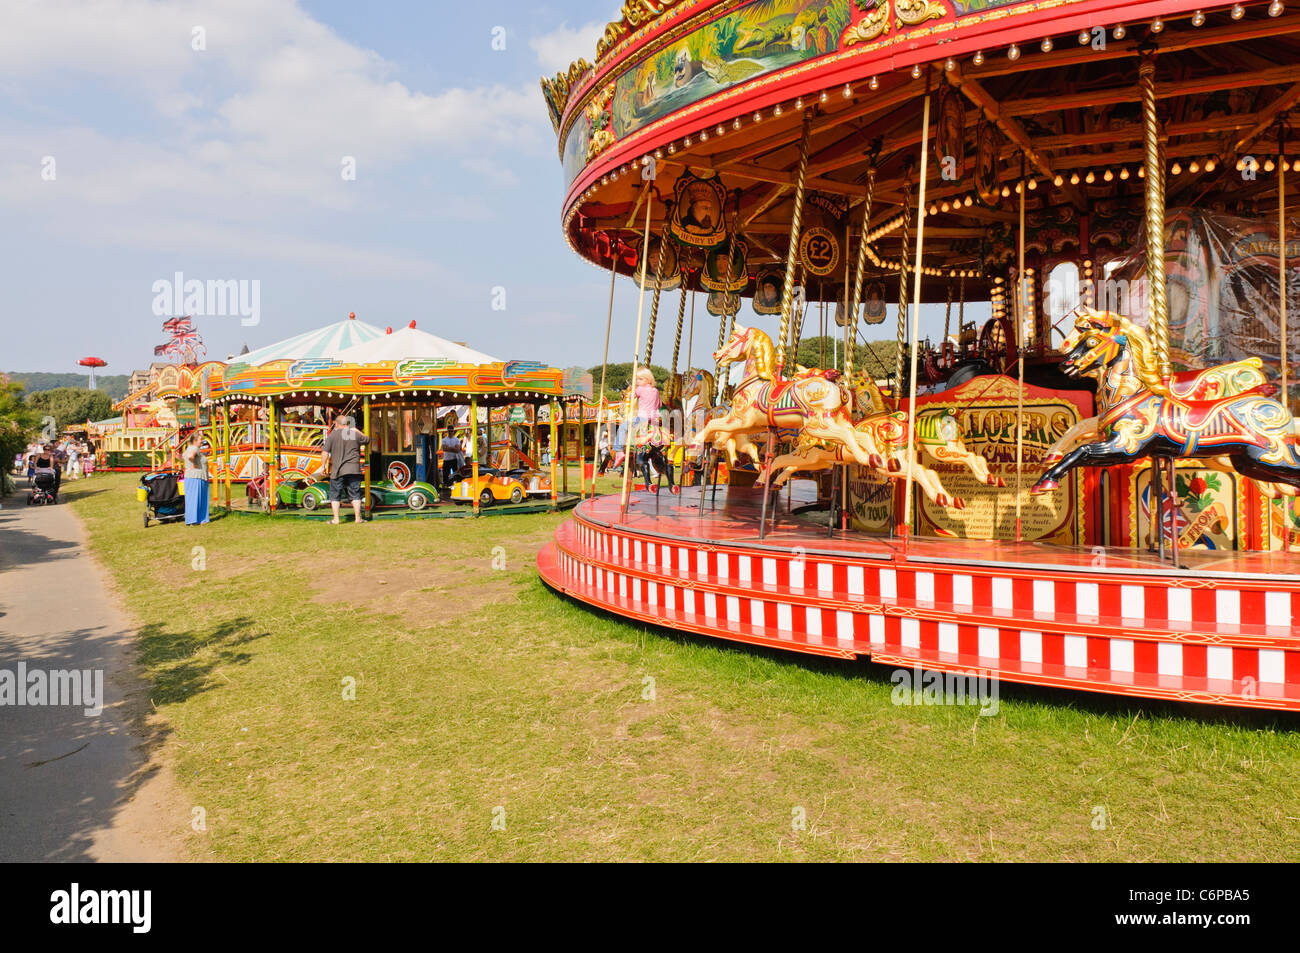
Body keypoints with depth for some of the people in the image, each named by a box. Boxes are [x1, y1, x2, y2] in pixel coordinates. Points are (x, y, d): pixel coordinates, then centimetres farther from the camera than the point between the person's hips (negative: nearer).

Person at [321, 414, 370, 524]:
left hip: (337, 471, -2)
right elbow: (367, 440, 23)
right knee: (355, 495, 8)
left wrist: (323, 465, 1)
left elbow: (325, 452, -7)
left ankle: (336, 519, 6)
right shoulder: (355, 434, 4)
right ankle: (358, 518, 8)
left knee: (335, 495, 8)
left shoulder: (332, 435, -3)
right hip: (353, 470, 2)